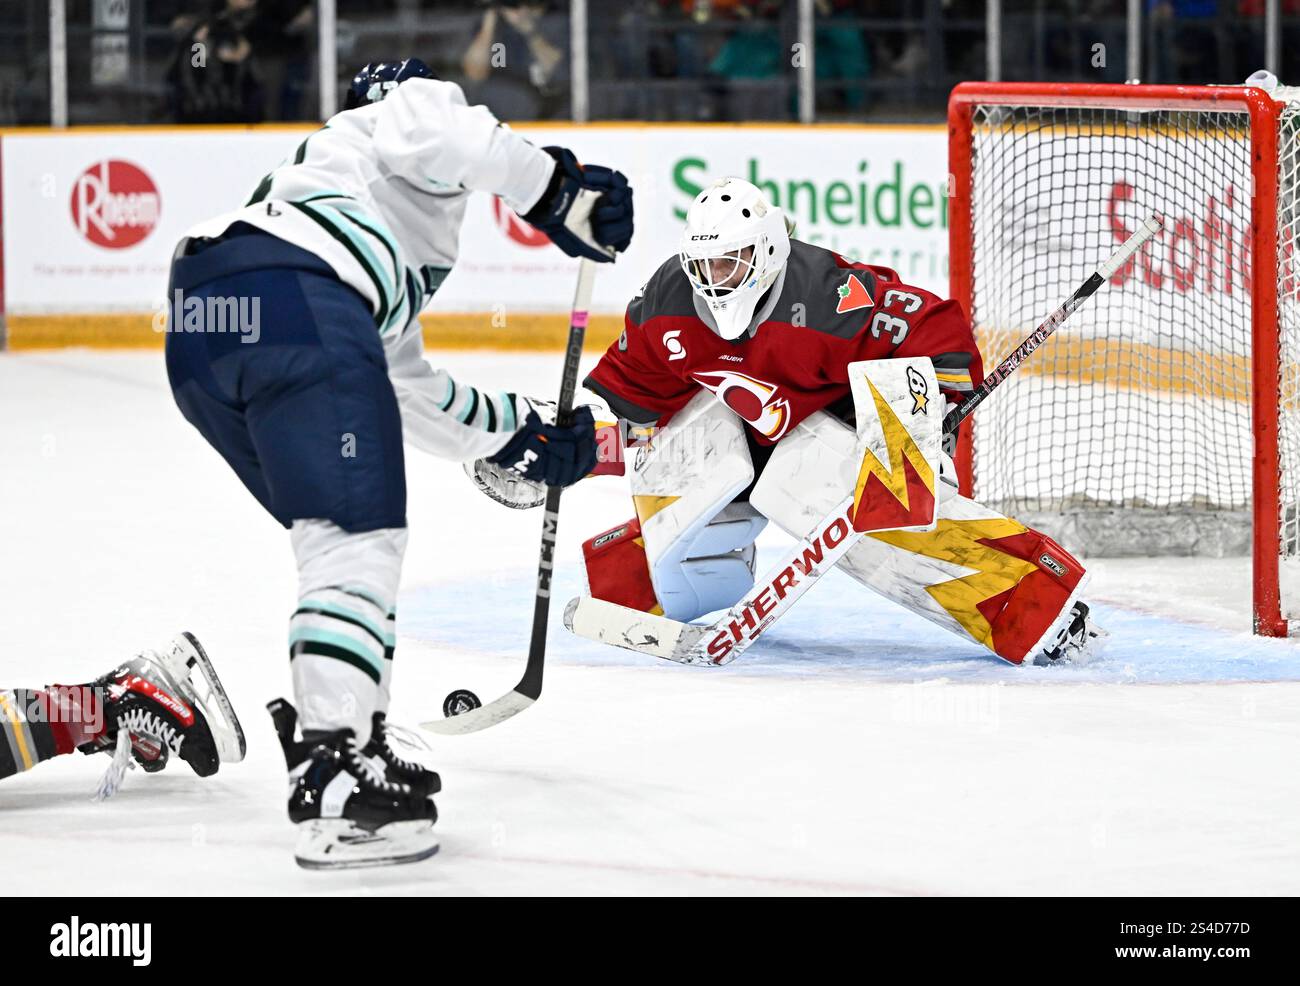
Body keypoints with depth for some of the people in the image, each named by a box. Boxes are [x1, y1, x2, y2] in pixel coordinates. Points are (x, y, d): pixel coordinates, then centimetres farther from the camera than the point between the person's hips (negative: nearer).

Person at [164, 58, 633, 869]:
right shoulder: (419, 104, 23)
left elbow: (407, 391, 48)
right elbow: (435, 132, -3)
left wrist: (519, 433, 51)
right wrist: (560, 191, 2)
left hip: (199, 335, 9)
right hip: (292, 302, -9)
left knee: (342, 538, 22)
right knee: (360, 541, -11)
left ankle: (354, 745, 25)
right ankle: (334, 787, -21)